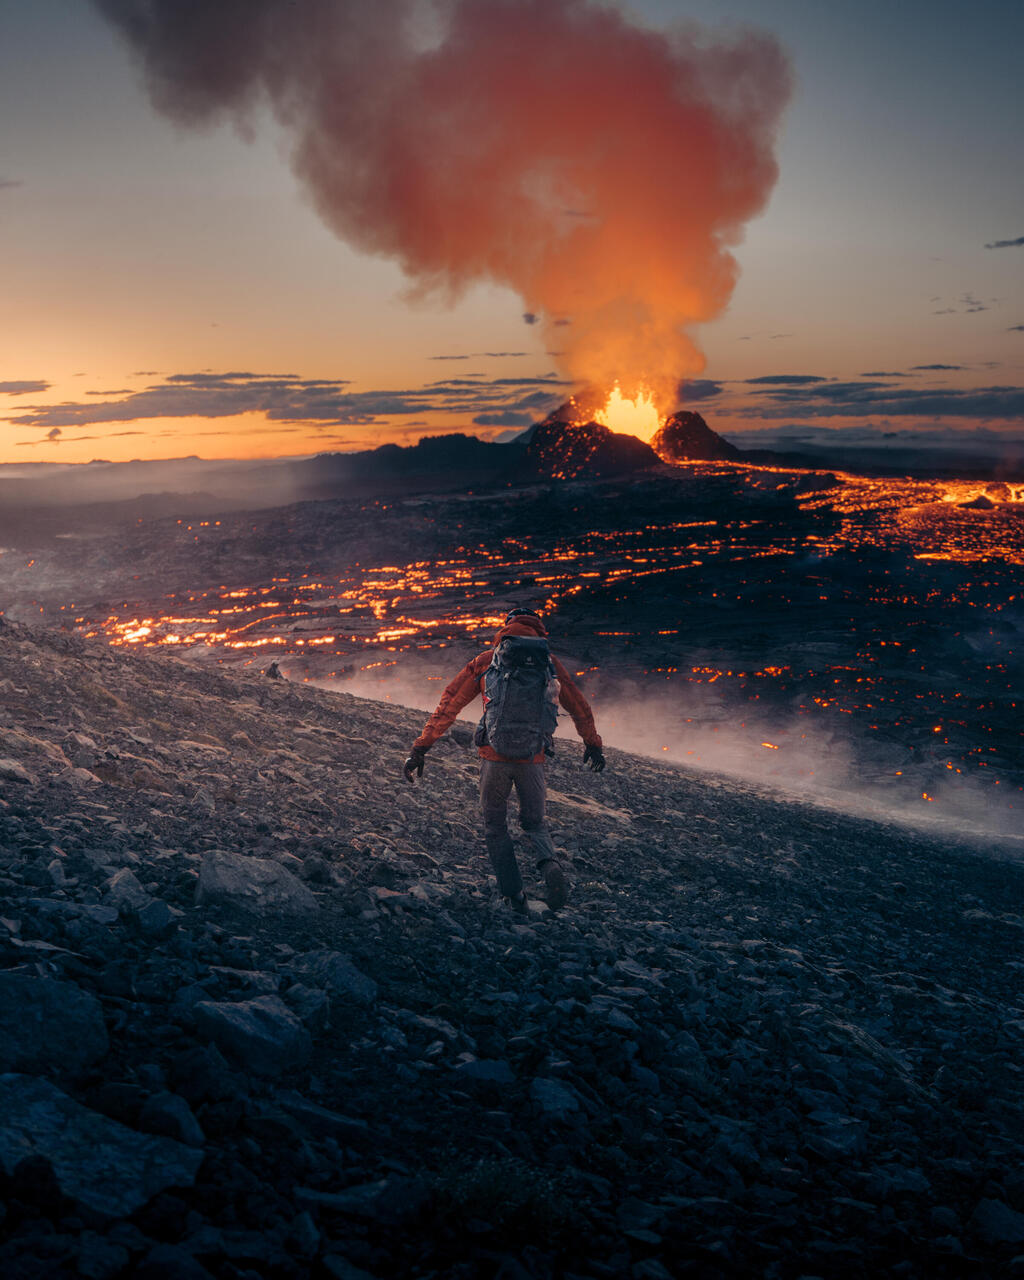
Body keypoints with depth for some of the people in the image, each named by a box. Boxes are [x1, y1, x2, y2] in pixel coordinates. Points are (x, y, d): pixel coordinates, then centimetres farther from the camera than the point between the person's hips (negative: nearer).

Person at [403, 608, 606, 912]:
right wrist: (592, 744, 33)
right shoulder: (548, 662, 8)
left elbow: (449, 705, 4)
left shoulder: (485, 661, 6)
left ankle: (514, 896, 8)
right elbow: (579, 707, 18)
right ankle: (549, 865, -15)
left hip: (495, 757, -1)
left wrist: (421, 748, 6)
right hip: (532, 759, 1)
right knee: (534, 823, 17)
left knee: (495, 826, 16)